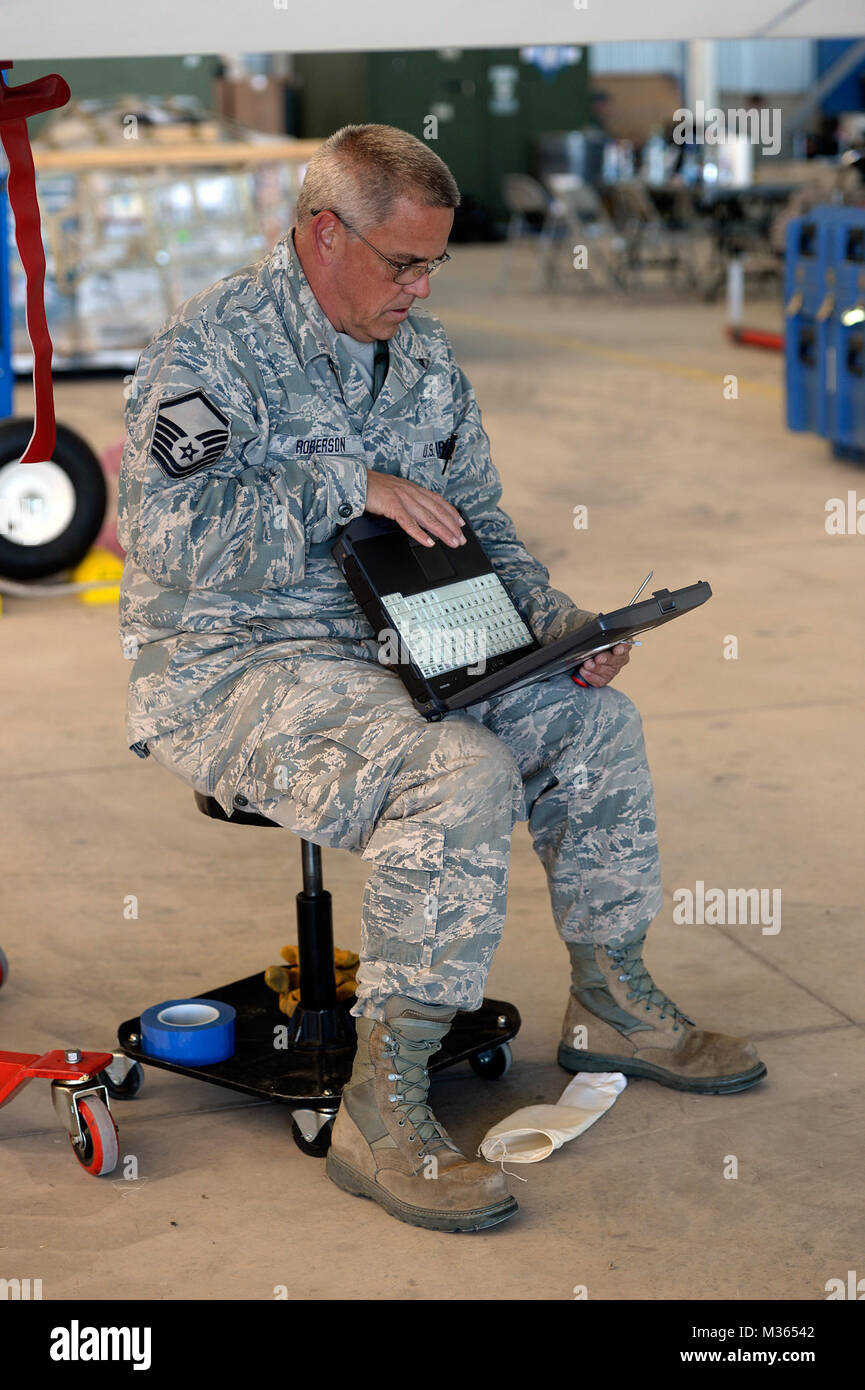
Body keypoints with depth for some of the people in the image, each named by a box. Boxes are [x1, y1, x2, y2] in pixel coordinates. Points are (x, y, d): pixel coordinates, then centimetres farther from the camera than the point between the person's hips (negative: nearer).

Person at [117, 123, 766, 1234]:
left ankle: (611, 1005, 18)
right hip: (227, 672, -8)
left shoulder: (422, 356, 12)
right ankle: (381, 1111, -25)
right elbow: (182, 538, -24)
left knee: (593, 721, 1)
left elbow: (475, 528, 18)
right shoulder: (209, 347, -13)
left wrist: (554, 624, 1)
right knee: (463, 774, -31)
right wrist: (347, 487, -20)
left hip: (382, 653, 8)